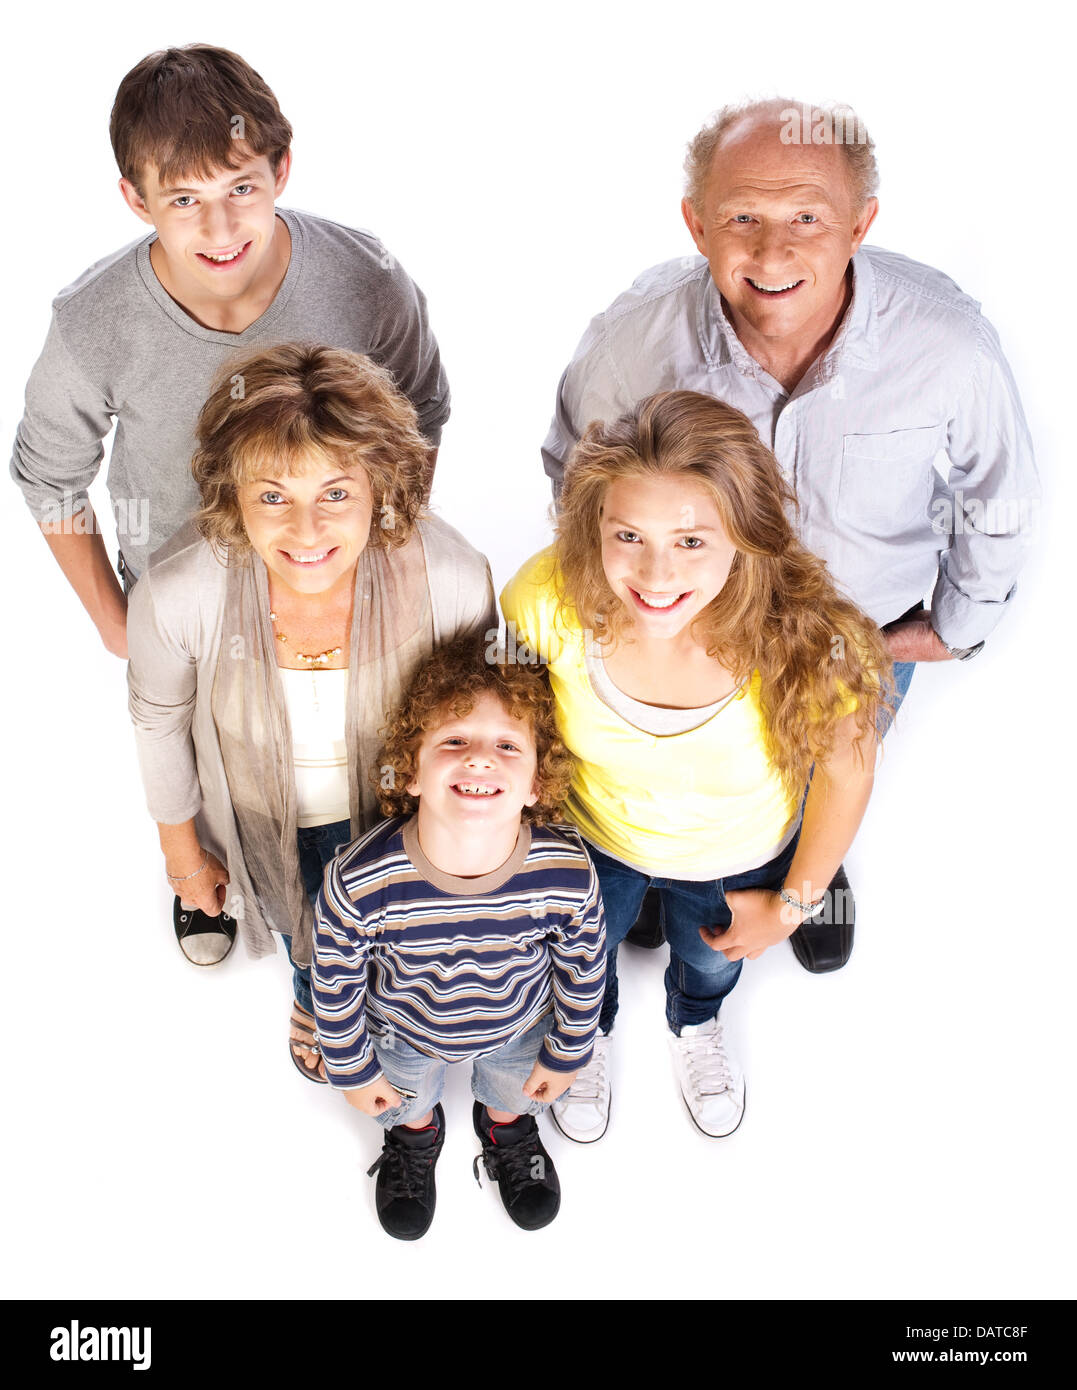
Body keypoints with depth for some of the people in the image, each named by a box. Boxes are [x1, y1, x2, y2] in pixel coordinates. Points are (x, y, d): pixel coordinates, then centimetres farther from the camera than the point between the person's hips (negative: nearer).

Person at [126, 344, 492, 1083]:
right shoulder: (178, 591, -36)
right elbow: (160, 721, -12)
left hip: (400, 812, 0)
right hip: (268, 822, 1)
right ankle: (315, 1000, 72)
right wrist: (181, 847, 2)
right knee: (303, 925, 34)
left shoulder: (451, 575, -36)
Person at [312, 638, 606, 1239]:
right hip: (405, 1032, 0)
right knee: (408, 1101, 33)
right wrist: (352, 1068, -5)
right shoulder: (359, 884, -41)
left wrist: (568, 1053, 0)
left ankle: (507, 1128, 69)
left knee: (516, 1096, 34)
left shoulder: (568, 875, -37)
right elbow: (336, 984, -20)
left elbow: (584, 970, -15)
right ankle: (415, 1136, 69)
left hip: (518, 1028, 1)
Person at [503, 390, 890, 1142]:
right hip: (592, 837, 0)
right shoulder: (551, 601, -38)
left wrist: (793, 903, -6)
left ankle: (696, 1023, 75)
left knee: (711, 963, 35)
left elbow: (846, 771, -18)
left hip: (736, 860, 0)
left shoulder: (809, 640, -40)